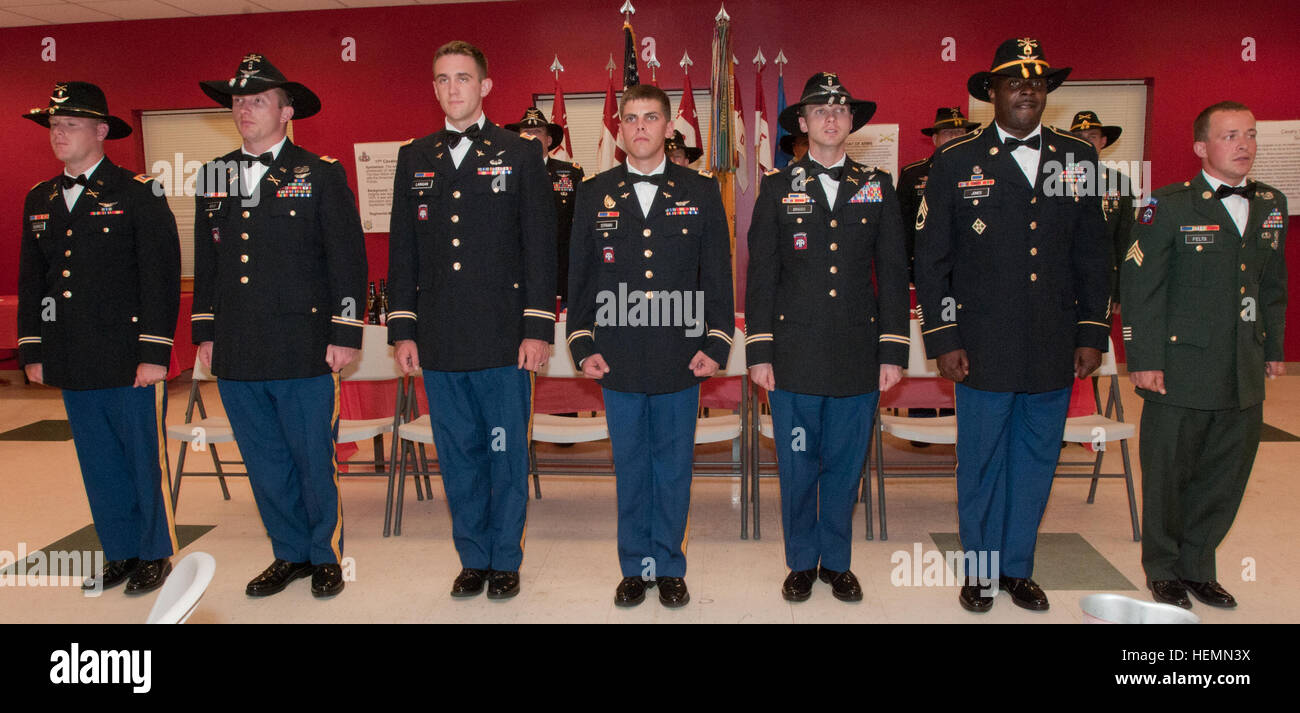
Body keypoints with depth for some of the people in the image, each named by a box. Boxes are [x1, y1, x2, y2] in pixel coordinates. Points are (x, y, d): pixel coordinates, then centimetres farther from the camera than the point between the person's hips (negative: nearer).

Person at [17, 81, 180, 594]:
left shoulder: (139, 193, -5)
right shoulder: (39, 200, 13)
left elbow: (162, 276, -9)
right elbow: (30, 281, 17)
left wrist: (154, 353, -14)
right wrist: (32, 352, 12)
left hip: (129, 359, -6)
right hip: (73, 363, 6)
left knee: (146, 460, 3)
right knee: (100, 466, 13)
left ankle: (155, 554, 17)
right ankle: (120, 553, 26)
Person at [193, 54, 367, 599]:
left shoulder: (321, 175, 0)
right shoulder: (213, 177, 13)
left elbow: (348, 258, -3)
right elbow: (206, 262, 18)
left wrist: (345, 333, -8)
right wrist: (204, 331, 14)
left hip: (304, 350, -4)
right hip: (237, 352, 5)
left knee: (315, 459, 3)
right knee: (265, 462, 12)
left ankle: (325, 555, 21)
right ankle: (289, 553, 28)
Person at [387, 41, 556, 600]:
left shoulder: (520, 154, 3)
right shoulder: (414, 158, 12)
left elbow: (540, 246, -1)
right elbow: (402, 250, 12)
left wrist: (538, 328, -8)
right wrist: (403, 330, 6)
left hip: (504, 340, -3)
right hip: (440, 343, 3)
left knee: (507, 455, 5)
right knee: (458, 457, 11)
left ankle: (505, 560, 21)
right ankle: (473, 558, 25)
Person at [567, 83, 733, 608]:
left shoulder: (701, 191, 6)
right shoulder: (595, 193, 8)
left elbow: (717, 274, 4)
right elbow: (580, 275, 8)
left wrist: (715, 344, -3)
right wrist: (583, 345, 1)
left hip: (681, 358, 0)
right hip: (619, 359, 1)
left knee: (673, 466, 8)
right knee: (630, 467, 9)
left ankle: (669, 566, 22)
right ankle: (635, 568, 23)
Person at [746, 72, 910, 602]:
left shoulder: (878, 187, 9)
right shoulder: (777, 188, 5)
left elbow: (893, 273, 8)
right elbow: (761, 275, 3)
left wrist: (893, 351, 2)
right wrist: (759, 352, -2)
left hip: (859, 357, 1)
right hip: (795, 355, -1)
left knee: (845, 465, 9)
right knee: (797, 466, 6)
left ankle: (837, 562, 26)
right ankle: (802, 563, 23)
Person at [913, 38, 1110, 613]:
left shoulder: (1078, 158, 8)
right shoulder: (957, 162, -1)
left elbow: (1092, 255, 12)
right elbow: (931, 258, -2)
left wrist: (1093, 333, 7)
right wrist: (942, 339, -6)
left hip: (1055, 350, 3)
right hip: (985, 349, -3)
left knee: (1035, 462, 12)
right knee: (981, 463, 7)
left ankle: (1017, 566, 29)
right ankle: (980, 569, 25)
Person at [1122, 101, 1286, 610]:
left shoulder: (1271, 205, 11)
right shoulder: (1169, 206, -7)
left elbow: (1273, 285, 19)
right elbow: (1140, 287, -9)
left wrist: (1273, 349, 17)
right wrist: (1143, 359, -11)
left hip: (1244, 377, 5)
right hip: (1180, 371, -5)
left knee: (1224, 478, 12)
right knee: (1167, 475, 6)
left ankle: (1197, 567, 30)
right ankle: (1163, 571, 25)